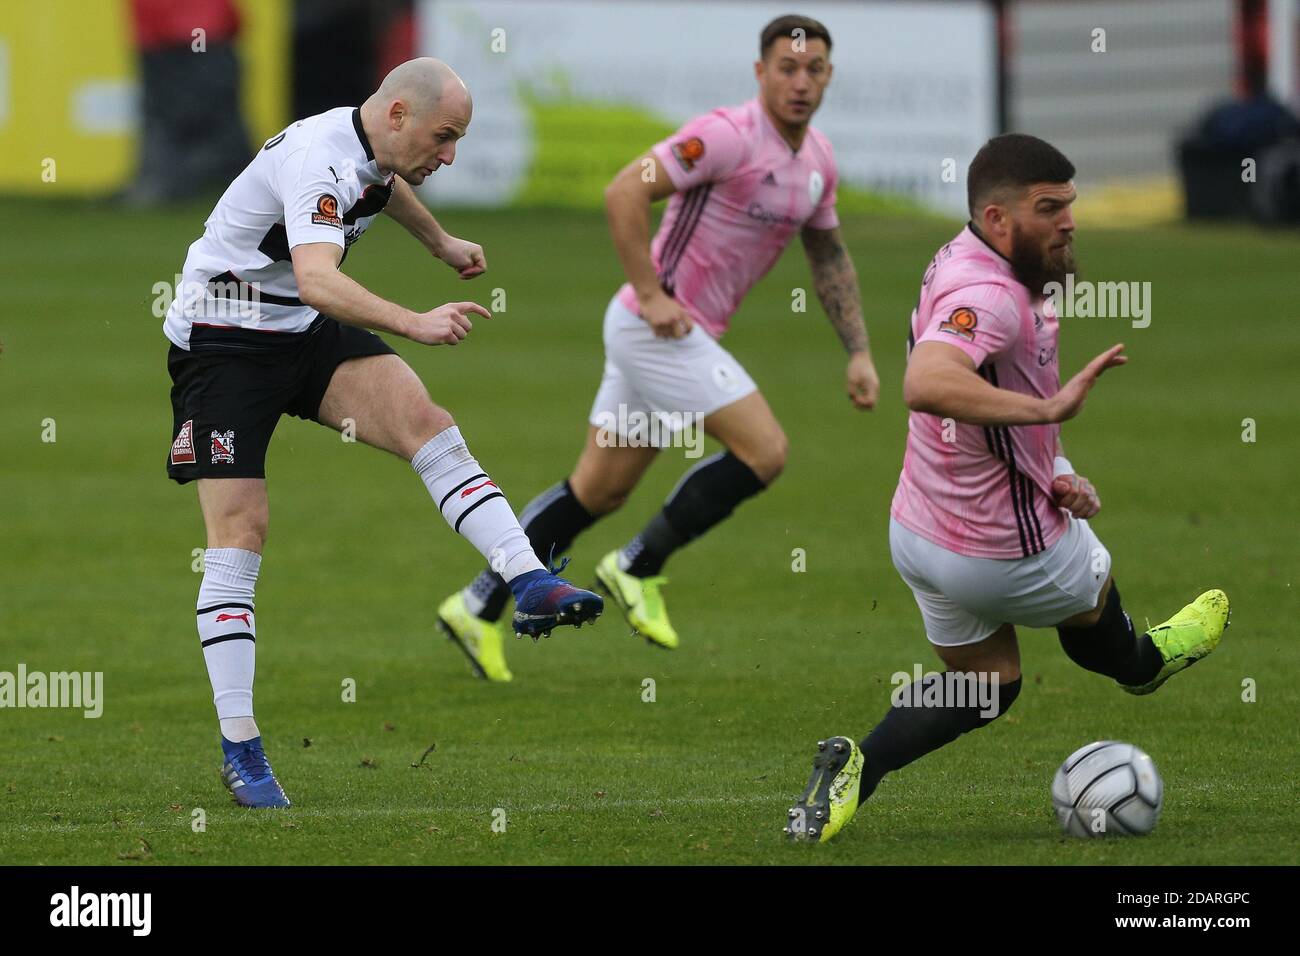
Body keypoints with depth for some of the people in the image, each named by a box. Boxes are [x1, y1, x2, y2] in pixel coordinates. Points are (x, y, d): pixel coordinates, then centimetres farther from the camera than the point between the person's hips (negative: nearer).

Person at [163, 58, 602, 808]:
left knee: (427, 423, -16)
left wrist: (442, 243, 43)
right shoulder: (320, 160, -28)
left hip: (307, 333, 8)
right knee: (239, 534, -12)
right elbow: (317, 279, -45)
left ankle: (530, 583, -25)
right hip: (223, 343, -8)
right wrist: (416, 325, -56)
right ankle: (240, 751, -9)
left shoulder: (373, 152, 2)